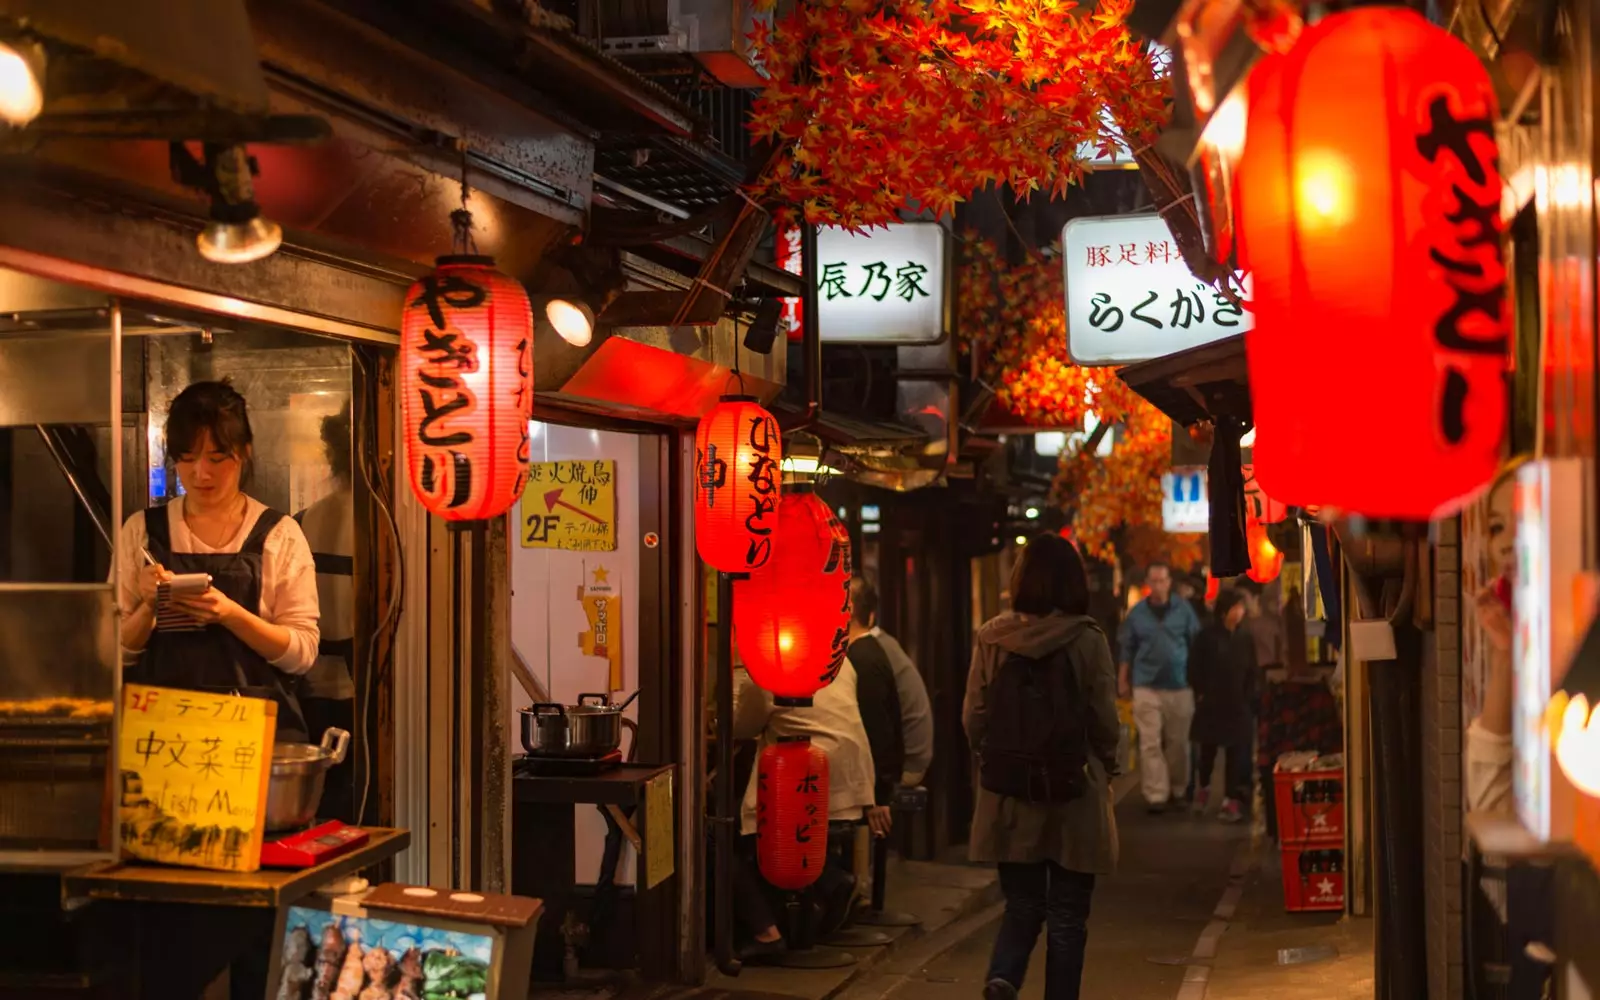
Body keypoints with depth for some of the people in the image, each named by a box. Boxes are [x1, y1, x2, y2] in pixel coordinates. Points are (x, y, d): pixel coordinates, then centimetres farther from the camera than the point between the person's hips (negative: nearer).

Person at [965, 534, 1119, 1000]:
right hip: (1074, 797, -2)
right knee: (1067, 917, 11)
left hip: (1008, 796, 2)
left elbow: (973, 718, 1)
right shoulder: (1088, 641, -10)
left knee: (1022, 906, 15)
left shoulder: (991, 638, -3)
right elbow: (1105, 722, -5)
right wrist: (1103, 769, 14)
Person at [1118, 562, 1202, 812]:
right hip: (1146, 687, 0)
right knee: (1150, 744, -5)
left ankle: (1177, 789, 25)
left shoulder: (1184, 610, 0)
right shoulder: (1137, 613, 3)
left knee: (1178, 742, 10)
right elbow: (1127, 650, 9)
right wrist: (1122, 681, 9)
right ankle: (1156, 795, -4)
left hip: (1180, 686, 0)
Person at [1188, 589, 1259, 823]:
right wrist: (1200, 693, -7)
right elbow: (1195, 669, -3)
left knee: (1236, 752, 0)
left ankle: (1231, 800, 5)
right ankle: (1203, 787, 34)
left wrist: (1250, 697, 0)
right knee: (1208, 749, 9)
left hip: (1238, 706, 2)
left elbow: (1252, 672, 9)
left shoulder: (1246, 639, 5)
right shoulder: (1207, 637, -5)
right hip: (1211, 704, -2)